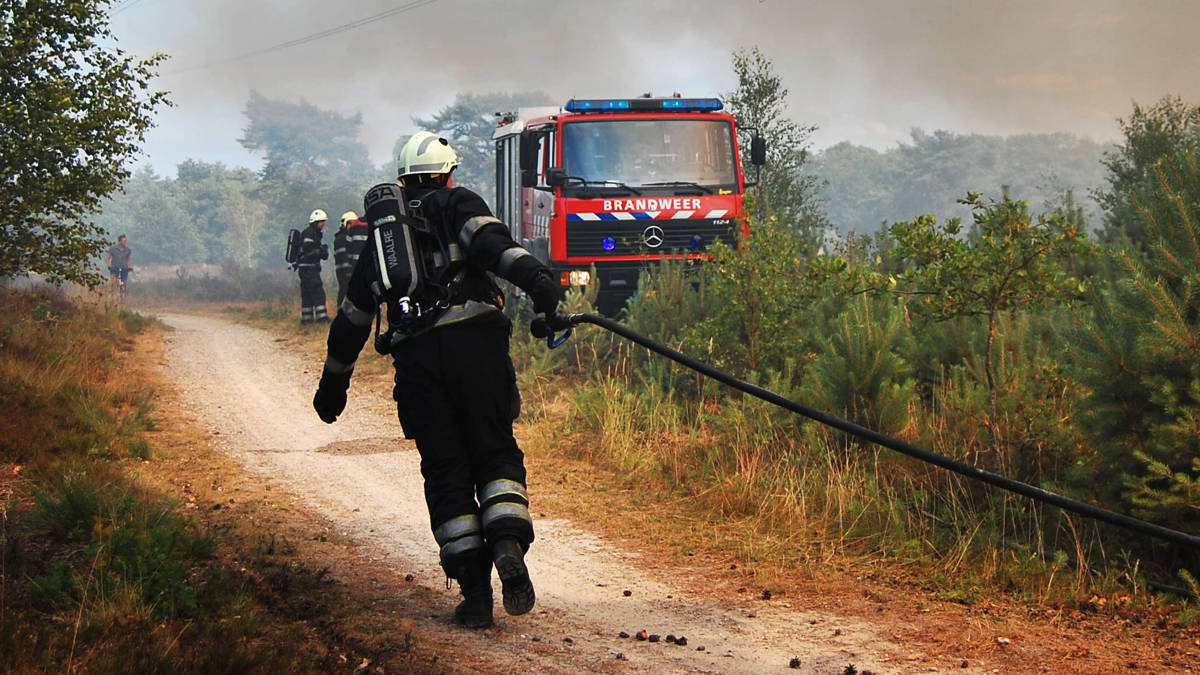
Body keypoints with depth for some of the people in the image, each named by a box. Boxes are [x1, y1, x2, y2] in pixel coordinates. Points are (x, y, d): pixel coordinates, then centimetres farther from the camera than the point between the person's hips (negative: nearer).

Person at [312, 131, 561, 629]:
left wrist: (333, 383, 41)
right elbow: (488, 239, -11)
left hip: (415, 357, 3)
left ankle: (472, 586, -2)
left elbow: (351, 317, 32)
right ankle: (508, 544, -25)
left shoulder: (381, 232, 27)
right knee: (495, 452, 2)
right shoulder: (456, 205, 15)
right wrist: (534, 275, -27)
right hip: (474, 341, -3)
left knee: (445, 470, 6)